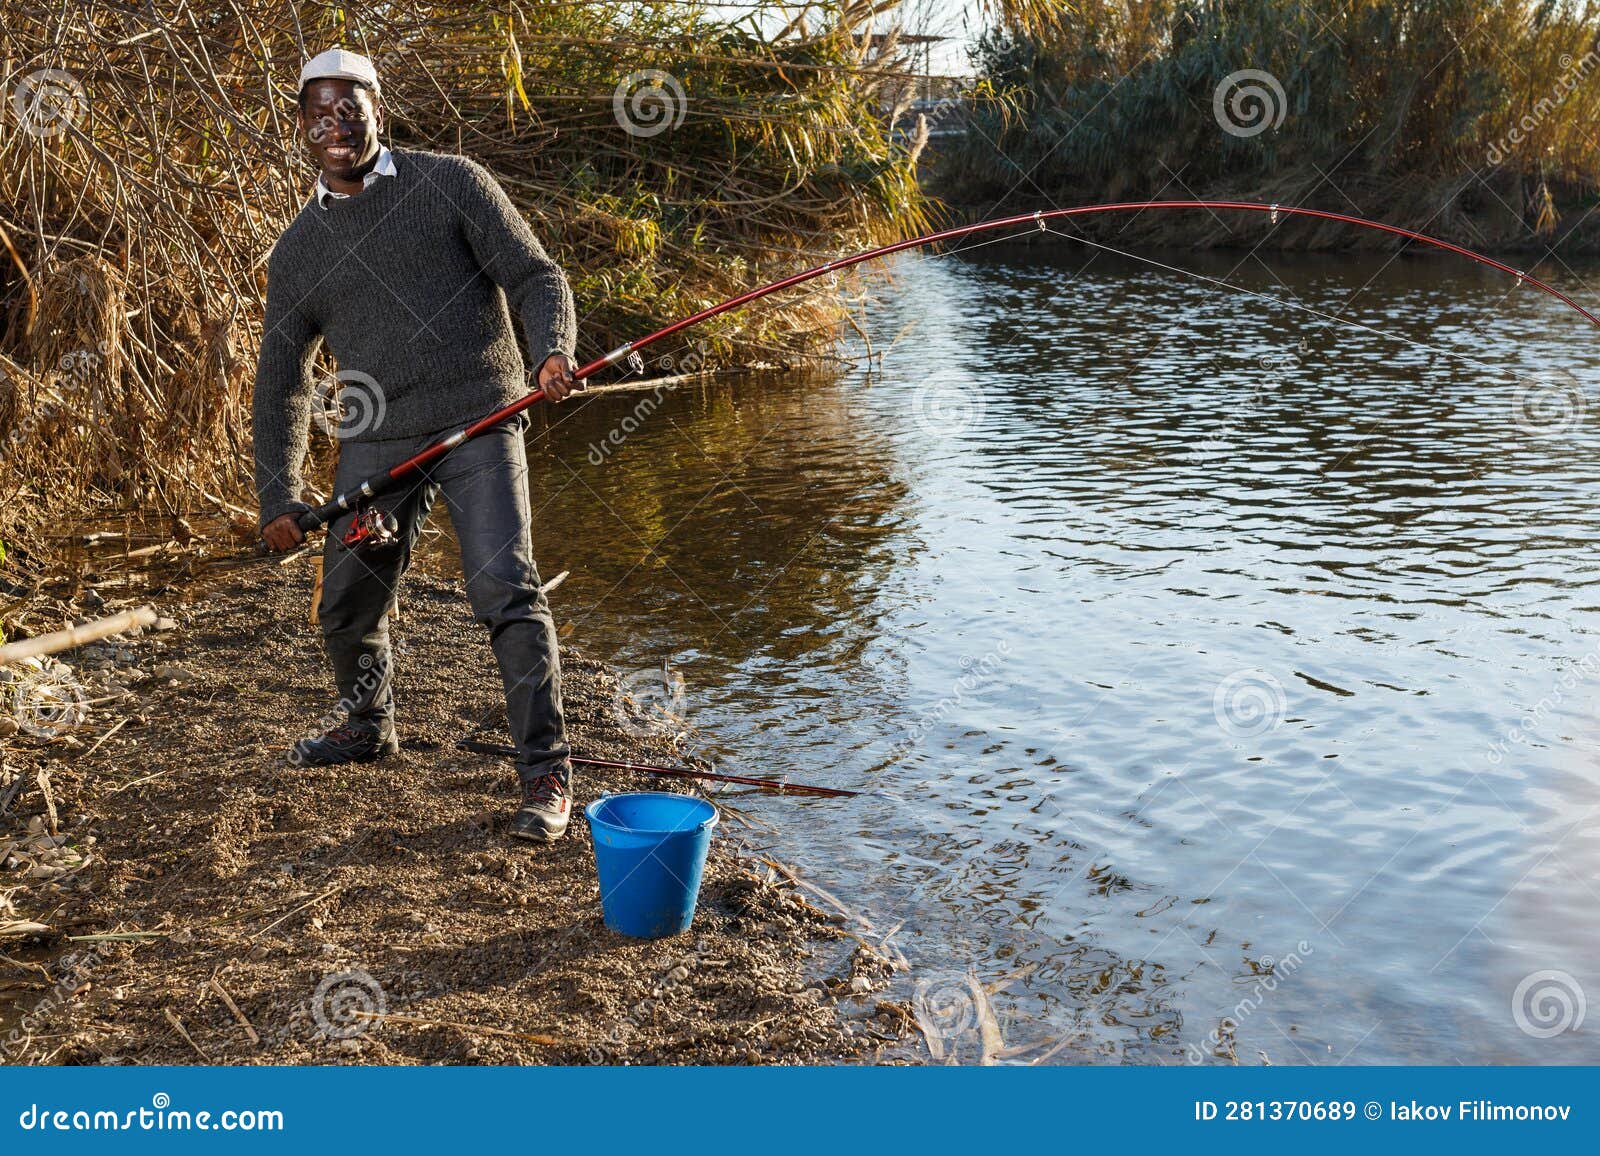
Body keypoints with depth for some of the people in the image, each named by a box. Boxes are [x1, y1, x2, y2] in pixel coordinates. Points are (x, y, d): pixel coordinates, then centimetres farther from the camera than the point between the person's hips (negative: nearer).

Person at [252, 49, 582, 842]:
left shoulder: (450, 184, 3)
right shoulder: (298, 251, 13)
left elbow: (533, 276, 1)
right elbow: (280, 381, 17)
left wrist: (553, 352, -20)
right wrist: (277, 496, 10)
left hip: (478, 426, -4)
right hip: (375, 441, 4)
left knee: (505, 588, -18)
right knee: (347, 605, 8)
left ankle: (546, 774, -8)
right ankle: (367, 724, 39)